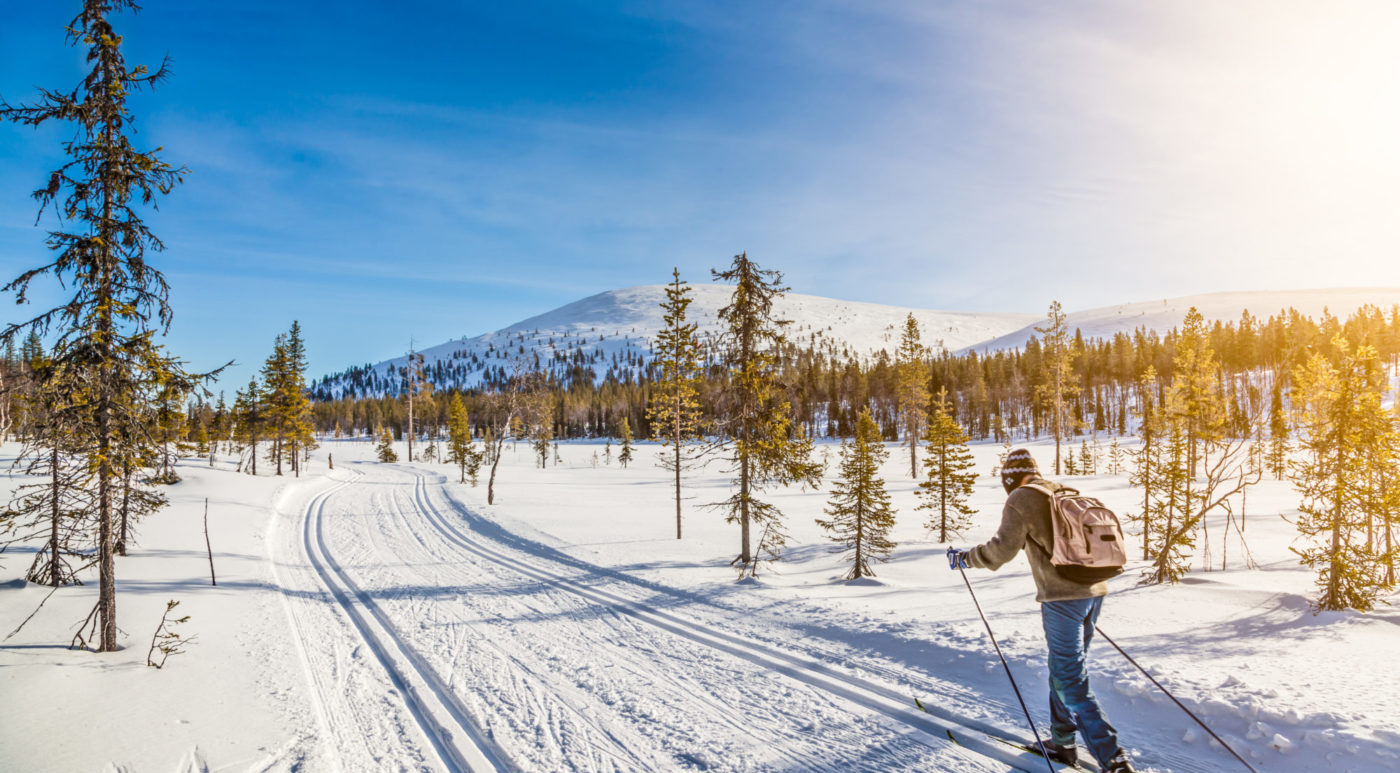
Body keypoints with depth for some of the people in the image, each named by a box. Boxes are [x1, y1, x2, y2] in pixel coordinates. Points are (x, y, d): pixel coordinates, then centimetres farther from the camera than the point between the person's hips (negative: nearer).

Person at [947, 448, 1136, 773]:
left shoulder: (1020, 500, -7)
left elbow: (1003, 548, -15)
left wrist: (965, 558, -2)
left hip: (1062, 597, -8)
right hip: (1094, 591, 8)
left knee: (1071, 682, -2)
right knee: (1065, 670, 19)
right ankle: (1062, 742, 28)